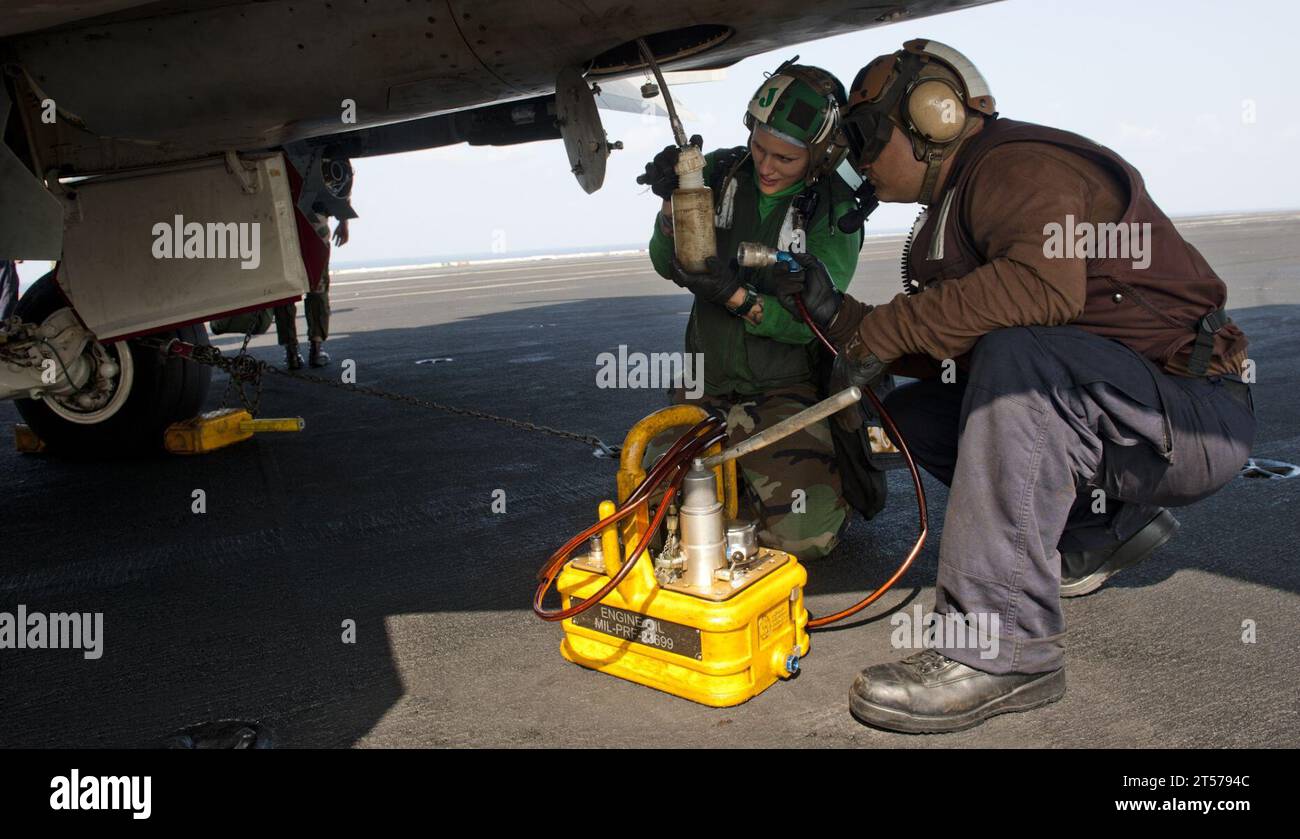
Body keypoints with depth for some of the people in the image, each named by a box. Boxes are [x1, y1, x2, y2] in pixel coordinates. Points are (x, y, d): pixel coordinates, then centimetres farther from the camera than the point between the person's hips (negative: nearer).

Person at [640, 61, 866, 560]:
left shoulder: (835, 210, -10)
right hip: (709, 385, 3)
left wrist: (739, 296, -32)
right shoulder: (719, 174, -2)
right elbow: (668, 266, -4)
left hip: (788, 388, -3)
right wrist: (674, 205, -23)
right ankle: (736, 467, 19)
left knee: (805, 533, -19)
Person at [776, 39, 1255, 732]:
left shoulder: (1018, 165, -14)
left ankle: (1002, 649, -35)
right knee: (911, 413, 3)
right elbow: (946, 358, 14)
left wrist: (889, 327, -25)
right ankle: (1101, 527, 10)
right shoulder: (954, 207, 16)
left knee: (1015, 353, -35)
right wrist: (838, 314, 9)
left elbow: (1045, 283, -35)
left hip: (1195, 419, -9)